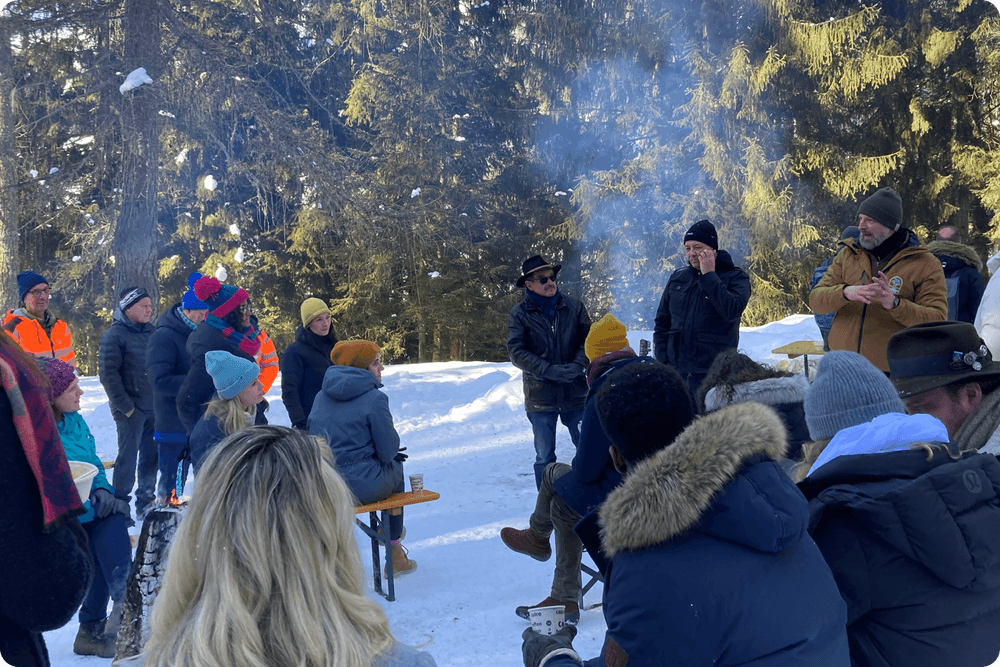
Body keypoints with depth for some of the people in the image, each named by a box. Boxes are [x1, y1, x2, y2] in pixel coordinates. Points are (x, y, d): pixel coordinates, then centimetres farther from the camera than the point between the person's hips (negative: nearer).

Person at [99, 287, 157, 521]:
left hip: (153, 407, 6)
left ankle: (146, 502, 21)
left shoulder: (151, 332, 11)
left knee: (151, 456, 10)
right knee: (128, 456, -3)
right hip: (131, 409, -6)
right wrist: (125, 406, -13)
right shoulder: (114, 335, -7)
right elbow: (108, 374, -11)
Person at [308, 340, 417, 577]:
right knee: (395, 468, 28)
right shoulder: (374, 398, -12)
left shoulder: (322, 395, 8)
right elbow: (388, 451, -10)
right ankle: (395, 555, 31)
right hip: (361, 487, -6)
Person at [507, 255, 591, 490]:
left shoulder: (573, 306, 4)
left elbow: (589, 338, 3)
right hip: (541, 397, -1)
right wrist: (550, 371, -18)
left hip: (576, 392, 1)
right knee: (545, 458, 9)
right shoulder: (519, 314, -2)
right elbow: (516, 352, -9)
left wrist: (577, 365, -14)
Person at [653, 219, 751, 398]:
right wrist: (662, 361, 6)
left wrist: (709, 275, -13)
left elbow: (731, 311, -20)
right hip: (675, 373, 4)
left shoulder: (736, 277, 1)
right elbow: (661, 323, 17)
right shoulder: (678, 278, 13)